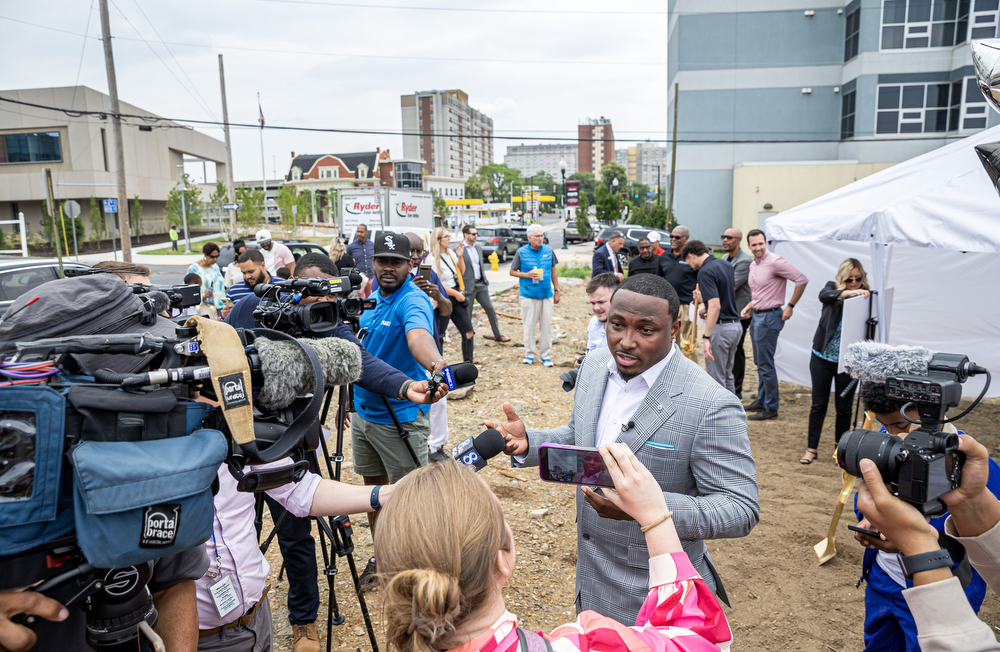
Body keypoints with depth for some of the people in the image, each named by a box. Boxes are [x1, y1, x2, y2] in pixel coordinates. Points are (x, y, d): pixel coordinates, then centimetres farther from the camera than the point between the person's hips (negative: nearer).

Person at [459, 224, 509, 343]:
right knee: (467, 314, 4)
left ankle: (498, 335, 19)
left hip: (481, 284, 7)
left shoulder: (478, 248, 12)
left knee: (490, 309, 8)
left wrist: (486, 282, 16)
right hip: (468, 286, -6)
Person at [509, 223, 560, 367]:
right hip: (528, 295, -2)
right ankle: (529, 354, 17)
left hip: (547, 295, 2)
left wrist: (556, 290, 11)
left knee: (547, 325, 5)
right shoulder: (521, 252, -3)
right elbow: (512, 271, 2)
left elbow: (553, 271, 13)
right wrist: (527, 275, -14)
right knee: (529, 325, 3)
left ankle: (546, 355, 15)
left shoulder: (548, 250, 5)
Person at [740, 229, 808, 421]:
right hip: (756, 316, 9)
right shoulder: (753, 265, 12)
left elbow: (802, 280, -17)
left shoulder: (775, 262, -15)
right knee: (760, 362, 16)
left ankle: (771, 408, 4)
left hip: (769, 317, -9)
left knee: (766, 364, -5)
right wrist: (749, 307, 10)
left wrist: (790, 306, -15)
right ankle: (761, 400, 28)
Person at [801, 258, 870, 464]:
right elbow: (824, 295, -27)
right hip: (822, 357, 0)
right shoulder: (833, 287, -2)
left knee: (844, 408, 8)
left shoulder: (865, 297, -4)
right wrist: (848, 292, -41)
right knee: (819, 404, 8)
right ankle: (812, 448, 19)